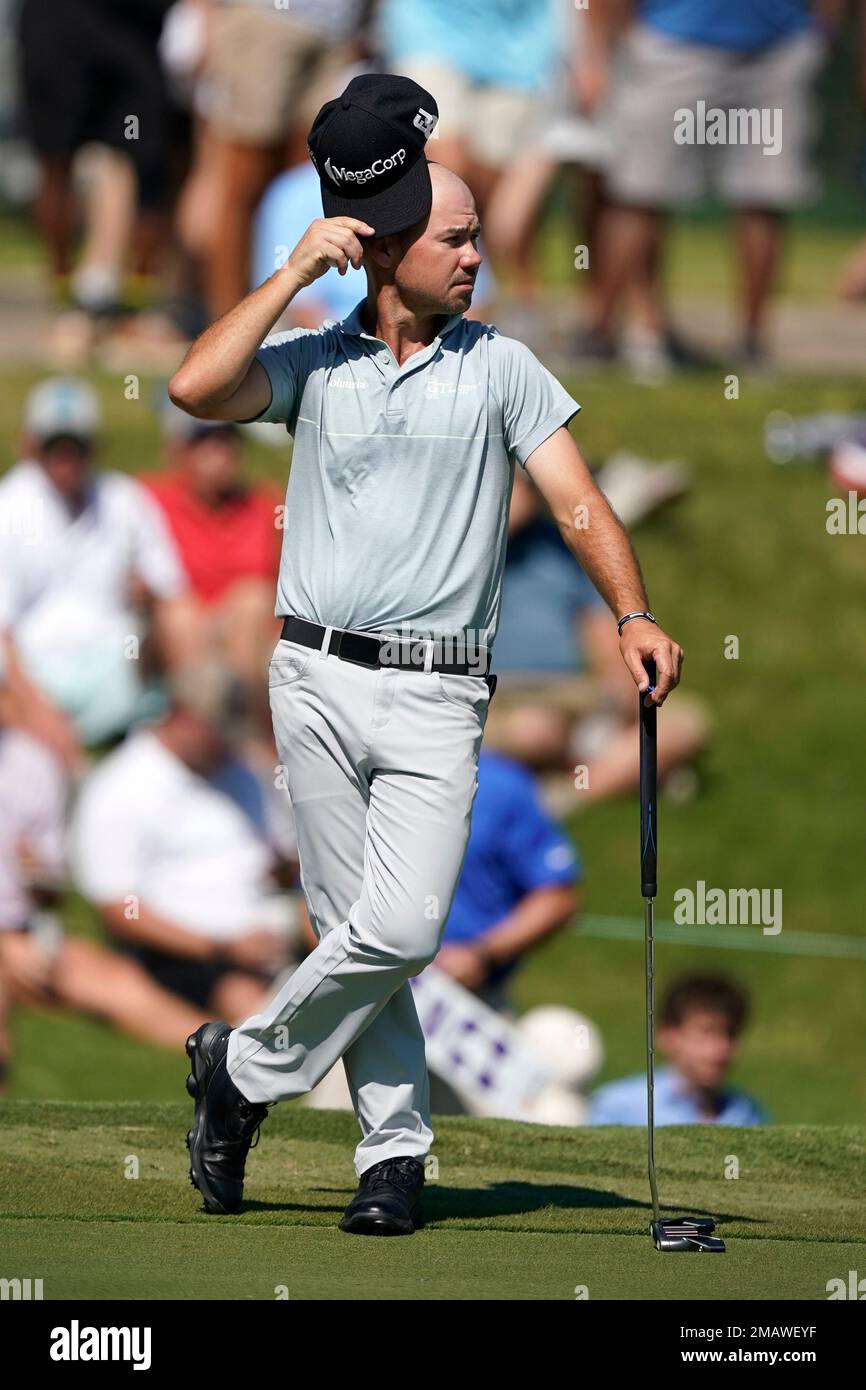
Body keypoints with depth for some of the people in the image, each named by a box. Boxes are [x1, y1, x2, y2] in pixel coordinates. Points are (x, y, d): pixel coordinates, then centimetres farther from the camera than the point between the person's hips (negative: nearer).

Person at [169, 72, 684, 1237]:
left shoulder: (501, 368, 6)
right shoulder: (313, 365, 6)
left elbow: (580, 503, 0)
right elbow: (197, 387, -12)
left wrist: (634, 616, -15)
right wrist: (296, 270, -8)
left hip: (438, 698, 0)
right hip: (321, 680, 0)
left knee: (400, 931, -14)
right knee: (361, 930, 0)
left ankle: (247, 1071, 6)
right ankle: (395, 1151, 10)